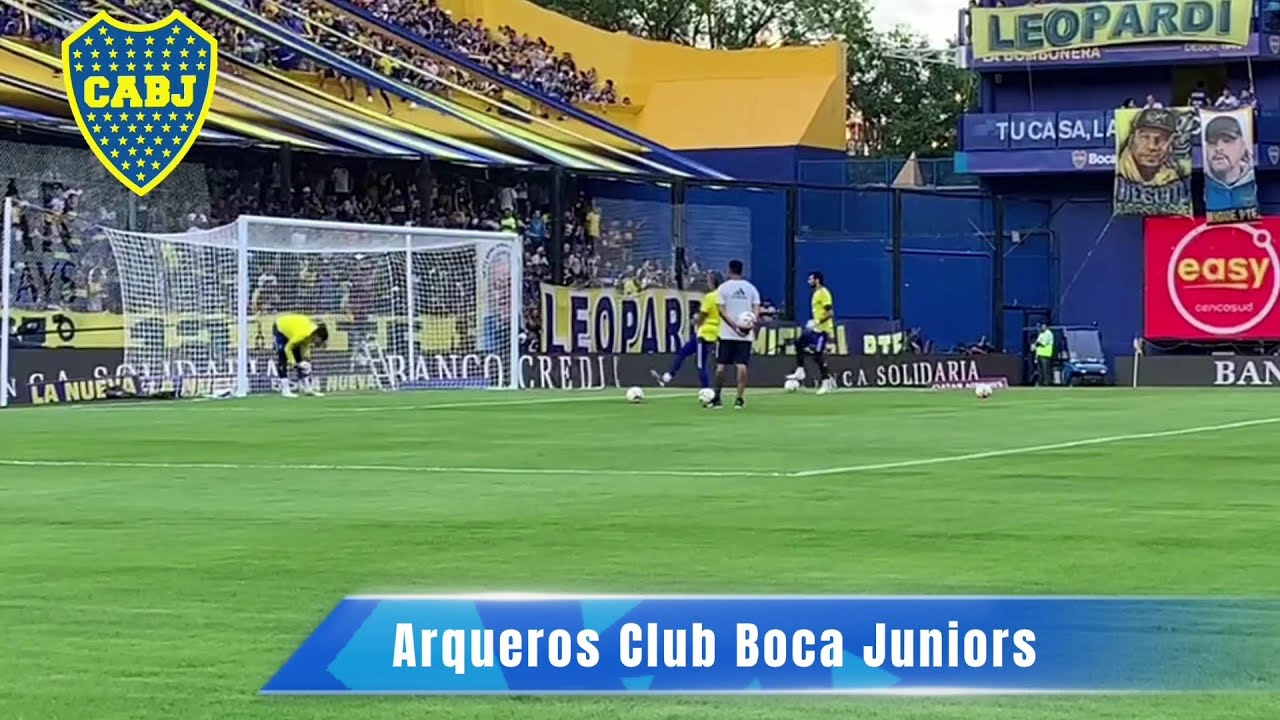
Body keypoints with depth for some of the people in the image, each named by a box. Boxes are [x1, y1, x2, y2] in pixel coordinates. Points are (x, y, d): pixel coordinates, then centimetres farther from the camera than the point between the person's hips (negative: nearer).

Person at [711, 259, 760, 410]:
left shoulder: (723, 288, 0)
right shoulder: (751, 288, 7)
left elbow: (722, 310, -9)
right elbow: (756, 309, -2)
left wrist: (734, 325, -14)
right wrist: (752, 323, -14)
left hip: (726, 334, -1)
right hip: (746, 335, 1)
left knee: (722, 366, 6)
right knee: (742, 366, -2)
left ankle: (716, 398, 12)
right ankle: (740, 399, -10)